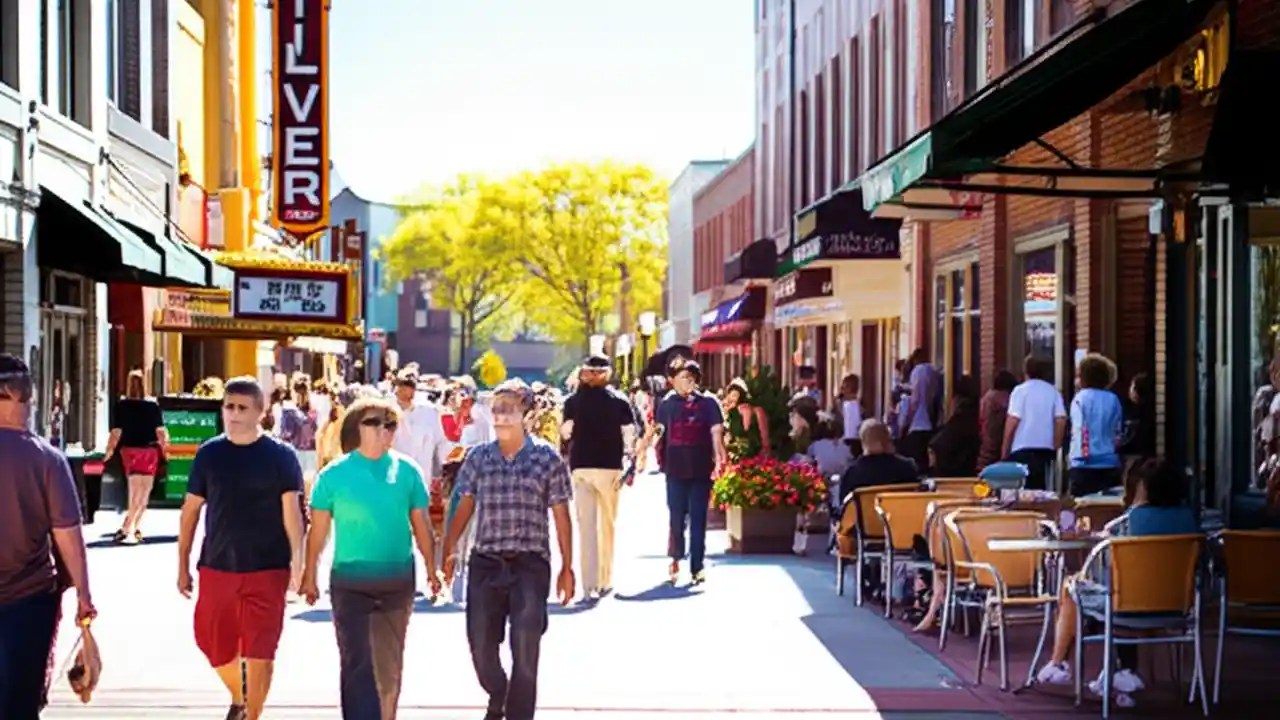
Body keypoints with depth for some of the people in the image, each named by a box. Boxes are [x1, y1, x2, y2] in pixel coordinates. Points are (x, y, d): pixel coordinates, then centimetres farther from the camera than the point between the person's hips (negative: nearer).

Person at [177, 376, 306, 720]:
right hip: (216, 567, 3)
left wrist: (297, 561, -19)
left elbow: (292, 511, -8)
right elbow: (191, 510, 9)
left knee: (259, 652, -3)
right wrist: (183, 565, 8)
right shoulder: (208, 454, 3)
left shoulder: (280, 456, -5)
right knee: (213, 644, 14)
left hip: (267, 569, -3)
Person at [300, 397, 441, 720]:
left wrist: (431, 569, 9)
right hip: (350, 581, -2)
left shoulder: (407, 471, 0)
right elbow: (318, 529, 0)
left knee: (390, 664, 15)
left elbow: (421, 524, 7)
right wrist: (310, 576, 2)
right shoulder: (335, 474, -5)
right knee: (356, 663, -5)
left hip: (398, 580, 2)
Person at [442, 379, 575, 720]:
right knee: (481, 645, 8)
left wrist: (567, 567, -1)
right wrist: (448, 552, 6)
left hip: (530, 564, -3)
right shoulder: (479, 457, 5)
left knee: (525, 650, -4)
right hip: (485, 563, 3)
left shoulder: (547, 457, -2)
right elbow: (464, 507, 11)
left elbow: (561, 516, 0)